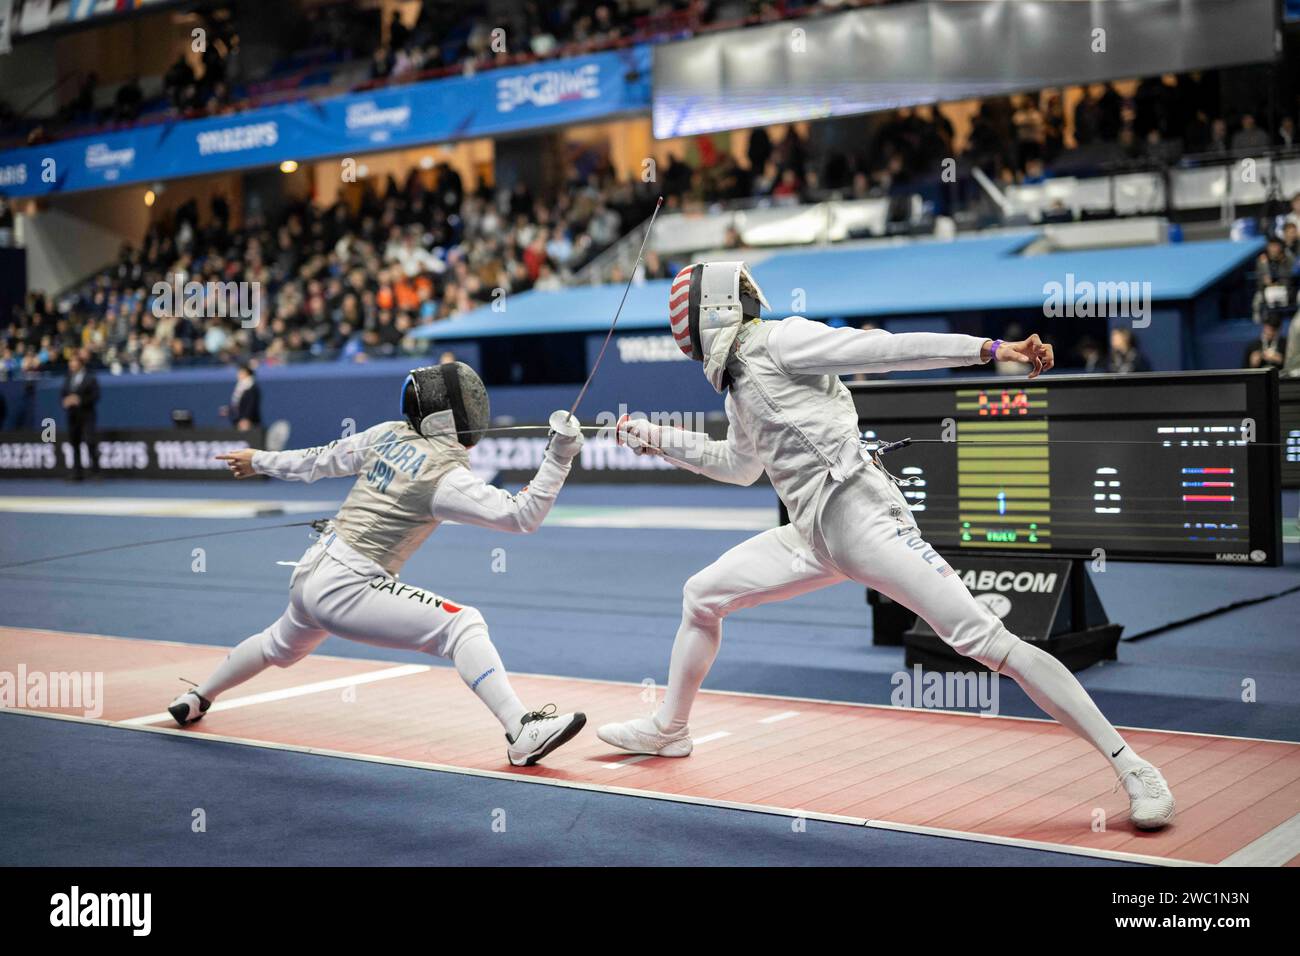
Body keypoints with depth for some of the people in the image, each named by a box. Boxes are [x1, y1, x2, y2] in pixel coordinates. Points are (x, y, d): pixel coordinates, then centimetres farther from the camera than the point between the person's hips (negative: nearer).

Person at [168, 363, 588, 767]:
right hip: (346, 590, -8)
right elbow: (523, 516, -22)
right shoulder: (446, 476, -17)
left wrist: (260, 460, 31)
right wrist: (558, 456, -27)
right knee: (462, 625, -14)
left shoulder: (389, 434, 3)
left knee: (281, 647, 37)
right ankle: (522, 733, -28)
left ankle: (194, 701, 58)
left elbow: (322, 459, 16)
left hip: (310, 575, 8)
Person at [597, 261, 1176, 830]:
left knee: (984, 641, -18)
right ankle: (669, 728, 35)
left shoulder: (778, 341, -7)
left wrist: (991, 348, -26)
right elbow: (739, 465, 37)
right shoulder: (742, 382, 19)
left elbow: (885, 349, -16)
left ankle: (1131, 768, -15)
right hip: (814, 537, 9)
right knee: (701, 597, 15)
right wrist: (655, 438, 38)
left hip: (864, 520, -9)